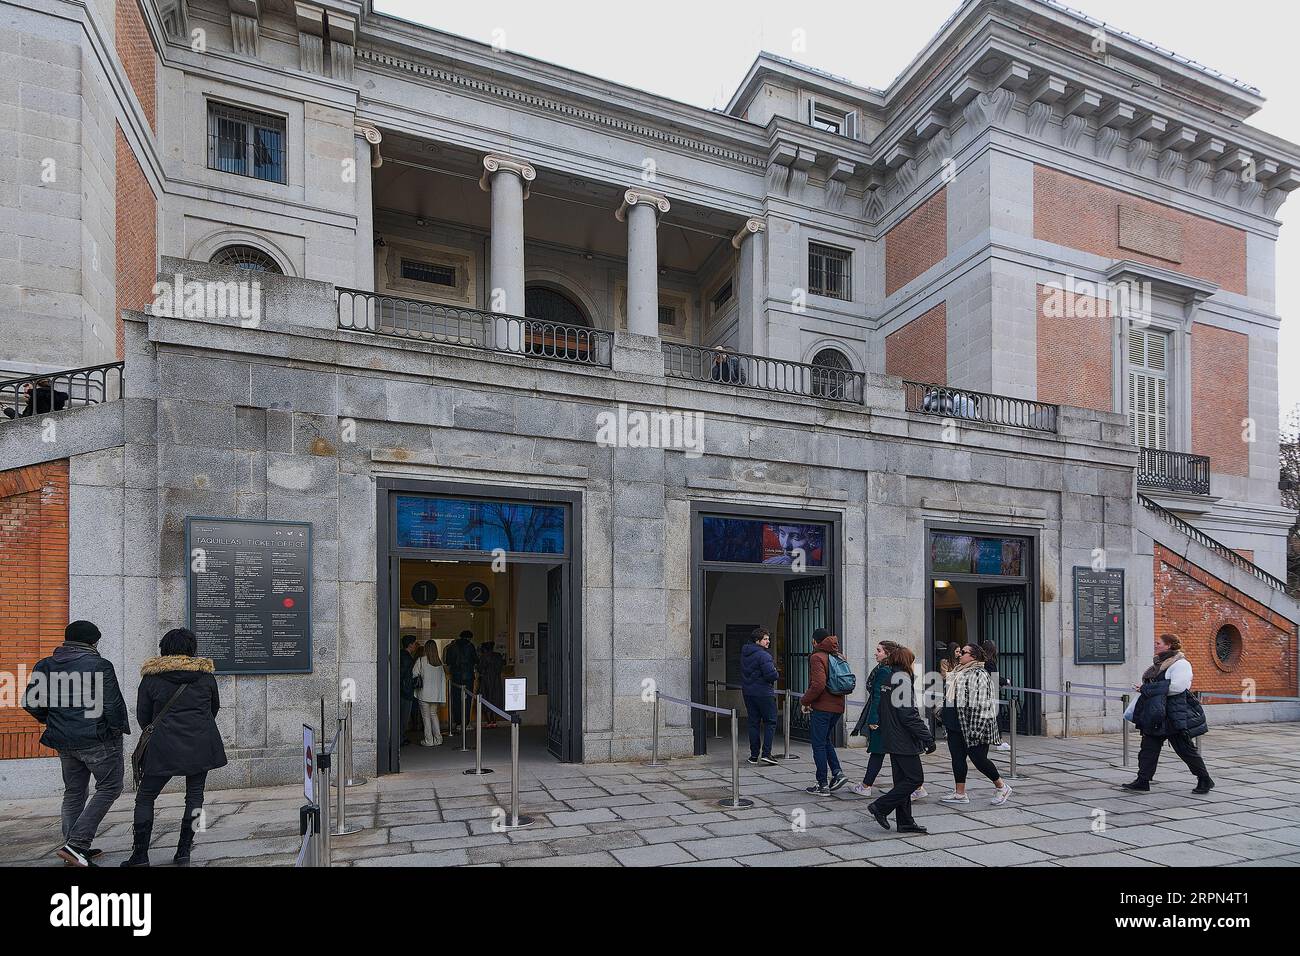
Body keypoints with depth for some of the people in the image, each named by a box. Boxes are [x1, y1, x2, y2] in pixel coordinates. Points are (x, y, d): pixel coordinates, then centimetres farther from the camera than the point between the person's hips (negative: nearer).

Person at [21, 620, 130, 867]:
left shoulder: (44, 666, 4)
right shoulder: (100, 666, -14)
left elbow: (30, 703, 6)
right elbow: (112, 705, -16)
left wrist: (53, 721, 21)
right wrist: (118, 727, 2)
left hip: (64, 742, 7)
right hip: (98, 741, -7)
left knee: (74, 792, 18)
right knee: (109, 788, 3)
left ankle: (74, 848, 23)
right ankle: (76, 844, -6)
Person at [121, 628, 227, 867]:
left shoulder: (151, 677, 0)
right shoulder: (206, 674, 4)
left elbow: (143, 717, 7)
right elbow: (214, 708, 17)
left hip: (164, 746, -2)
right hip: (202, 744, 2)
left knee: (145, 797, 12)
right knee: (195, 796, 10)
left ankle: (140, 855, 10)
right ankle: (183, 853, 10)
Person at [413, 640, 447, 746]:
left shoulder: (421, 660, -10)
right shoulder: (439, 662, 3)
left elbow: (414, 674, -9)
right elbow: (443, 678, 6)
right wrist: (442, 695, 12)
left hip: (424, 693, -4)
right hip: (436, 693, 4)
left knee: (426, 716, 5)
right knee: (434, 714, 16)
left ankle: (428, 740, 7)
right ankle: (438, 739, 14)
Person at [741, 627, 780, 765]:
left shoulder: (744, 653, 8)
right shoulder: (763, 655, -17)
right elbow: (771, 674, -23)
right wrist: (777, 675, -3)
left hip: (748, 692, 7)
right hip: (764, 693, -7)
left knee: (753, 723, 11)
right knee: (770, 722, 5)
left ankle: (754, 755, 13)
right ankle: (766, 753, -2)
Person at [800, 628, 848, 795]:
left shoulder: (817, 657, -13)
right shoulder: (838, 656, 10)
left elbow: (818, 685, -25)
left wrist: (804, 701, -10)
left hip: (822, 707, -8)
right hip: (838, 707, 8)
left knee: (819, 745, 3)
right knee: (826, 741, 23)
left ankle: (822, 785, 7)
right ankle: (837, 773, 10)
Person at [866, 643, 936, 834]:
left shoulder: (888, 677, 12)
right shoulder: (902, 678, -15)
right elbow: (908, 713, -20)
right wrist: (928, 738, -15)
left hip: (892, 738, 10)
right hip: (903, 740, -10)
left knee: (902, 779, 13)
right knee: (915, 778, -3)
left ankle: (905, 822, 16)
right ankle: (880, 807, -3)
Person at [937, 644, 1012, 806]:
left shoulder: (979, 674, -15)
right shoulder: (956, 672, 14)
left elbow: (982, 703, -20)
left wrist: (975, 728, -23)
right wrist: (942, 711, 23)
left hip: (972, 726, -9)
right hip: (955, 725, 9)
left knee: (979, 759, -1)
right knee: (957, 758, 9)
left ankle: (1002, 787, 20)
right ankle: (960, 793, 18)